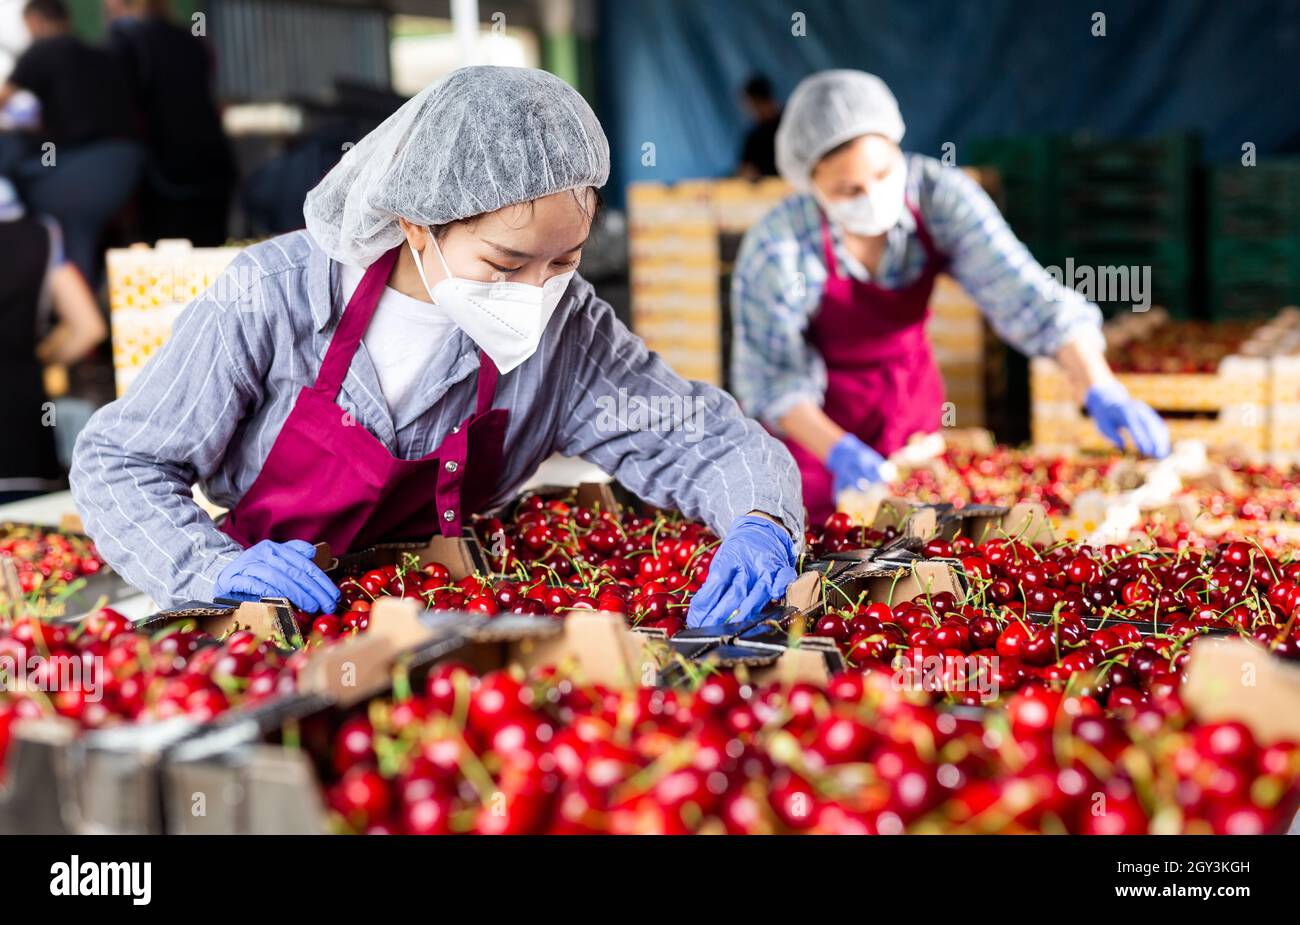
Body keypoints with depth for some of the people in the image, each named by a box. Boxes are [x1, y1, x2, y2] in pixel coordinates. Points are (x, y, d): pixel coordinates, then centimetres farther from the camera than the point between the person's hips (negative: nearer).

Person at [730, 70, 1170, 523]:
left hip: (915, 400, 3)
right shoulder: (777, 246, -29)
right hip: (819, 422, -2)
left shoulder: (940, 196, -24)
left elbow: (1025, 294, -30)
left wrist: (1102, 392, -43)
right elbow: (774, 375, -22)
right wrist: (838, 452, -38)